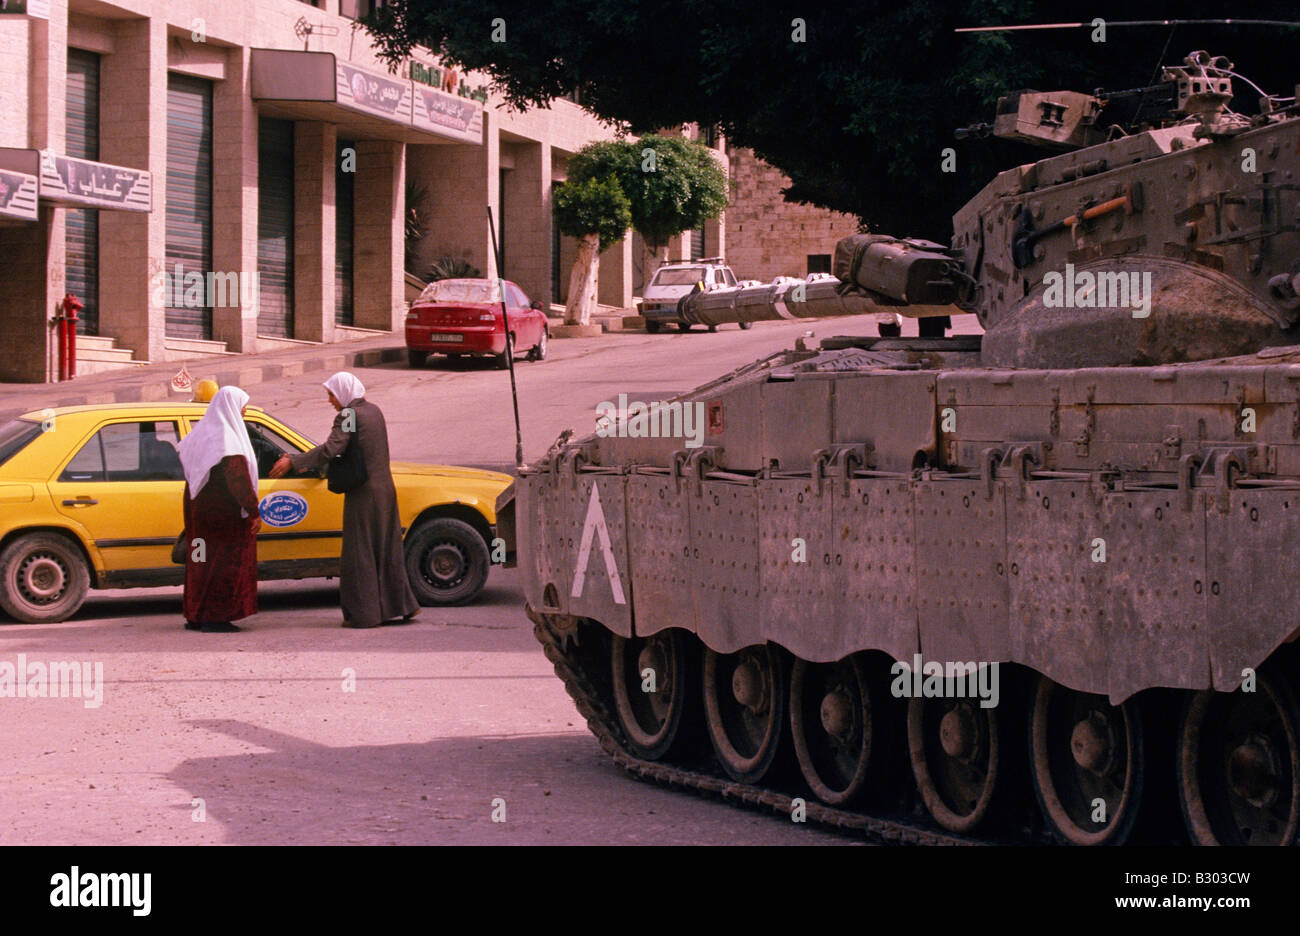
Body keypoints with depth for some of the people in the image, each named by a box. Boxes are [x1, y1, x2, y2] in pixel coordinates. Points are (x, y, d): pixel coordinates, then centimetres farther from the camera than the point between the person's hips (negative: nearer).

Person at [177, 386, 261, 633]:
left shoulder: (200, 432, 9)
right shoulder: (227, 438, -17)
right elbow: (238, 479, -22)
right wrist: (254, 511, -20)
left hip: (198, 508, 9)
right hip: (223, 511, -9)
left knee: (203, 561, 14)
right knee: (224, 561, -3)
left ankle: (195, 616, 16)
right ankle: (215, 618, -5)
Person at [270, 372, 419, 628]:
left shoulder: (348, 415, -13)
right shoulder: (373, 410, 13)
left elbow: (331, 449, -25)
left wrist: (292, 462, -24)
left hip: (363, 494, -8)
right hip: (385, 490, 8)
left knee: (359, 554, -1)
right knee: (386, 551, 14)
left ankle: (364, 614, 1)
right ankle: (398, 607, 18)